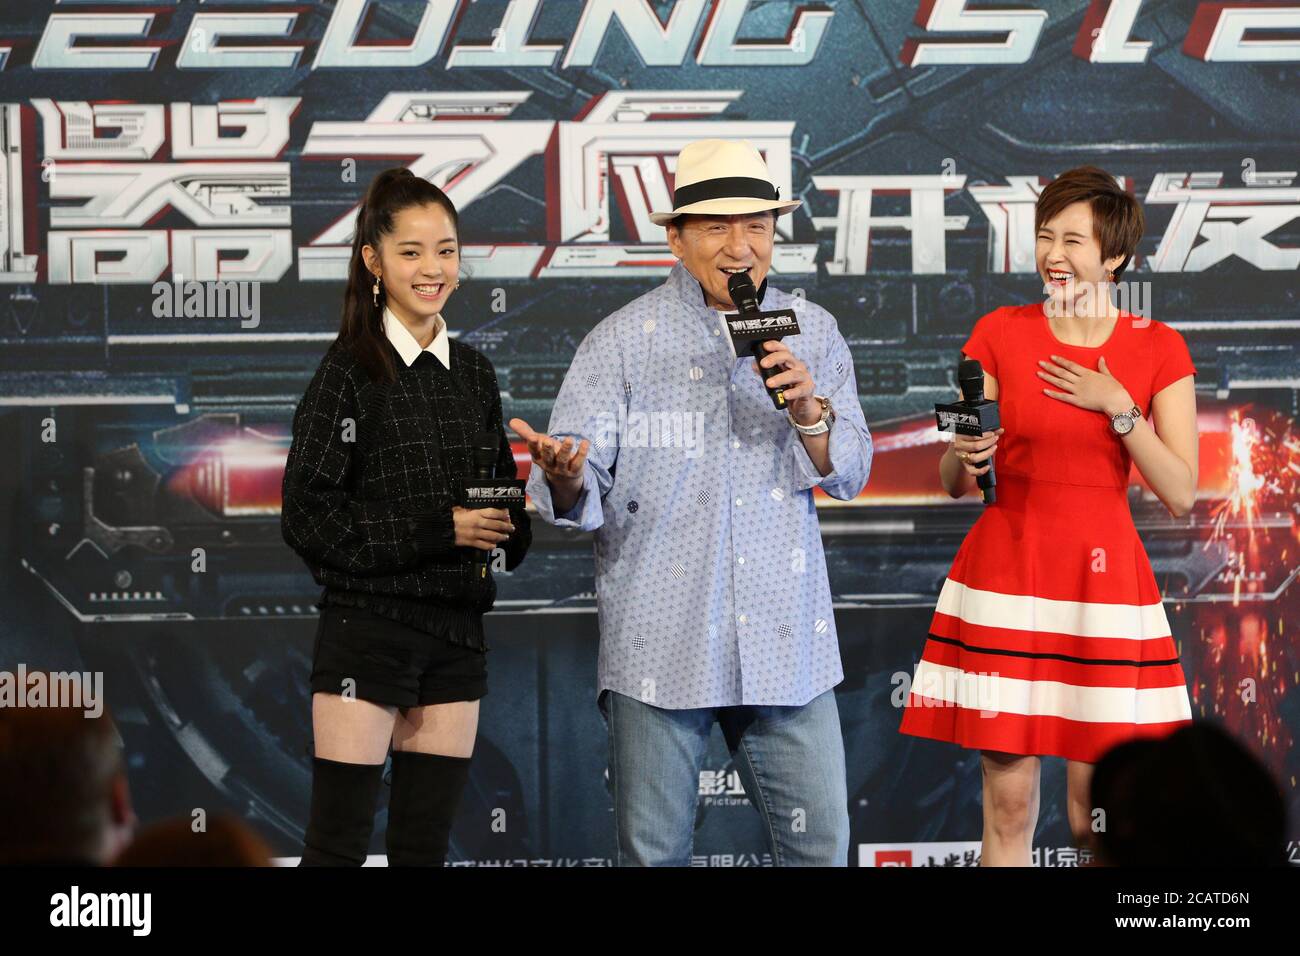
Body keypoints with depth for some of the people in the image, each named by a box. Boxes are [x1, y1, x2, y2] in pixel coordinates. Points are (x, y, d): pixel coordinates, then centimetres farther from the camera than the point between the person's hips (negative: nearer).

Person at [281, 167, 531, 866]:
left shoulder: (472, 372, 11)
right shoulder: (350, 370, -6)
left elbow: (504, 496, 19)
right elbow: (306, 517, -11)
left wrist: (503, 538, -4)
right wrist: (437, 531, -15)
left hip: (457, 630, 6)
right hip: (367, 625, -6)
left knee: (425, 846, 7)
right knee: (337, 845, -6)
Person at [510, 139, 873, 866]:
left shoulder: (812, 332, 9)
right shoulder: (623, 342, 0)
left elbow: (849, 474, 6)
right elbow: (580, 493, -5)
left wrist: (810, 410, -13)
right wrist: (565, 479, -29)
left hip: (786, 642, 2)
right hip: (660, 642, -2)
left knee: (821, 845, 3)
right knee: (654, 852, 4)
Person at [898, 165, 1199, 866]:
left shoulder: (1157, 349, 3)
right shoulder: (999, 334, 3)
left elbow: (1181, 493, -2)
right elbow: (953, 485, 6)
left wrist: (1118, 407, -11)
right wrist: (964, 457, -17)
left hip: (1104, 579, 0)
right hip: (1006, 569, 0)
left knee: (1098, 809, -1)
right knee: (1009, 802, -2)